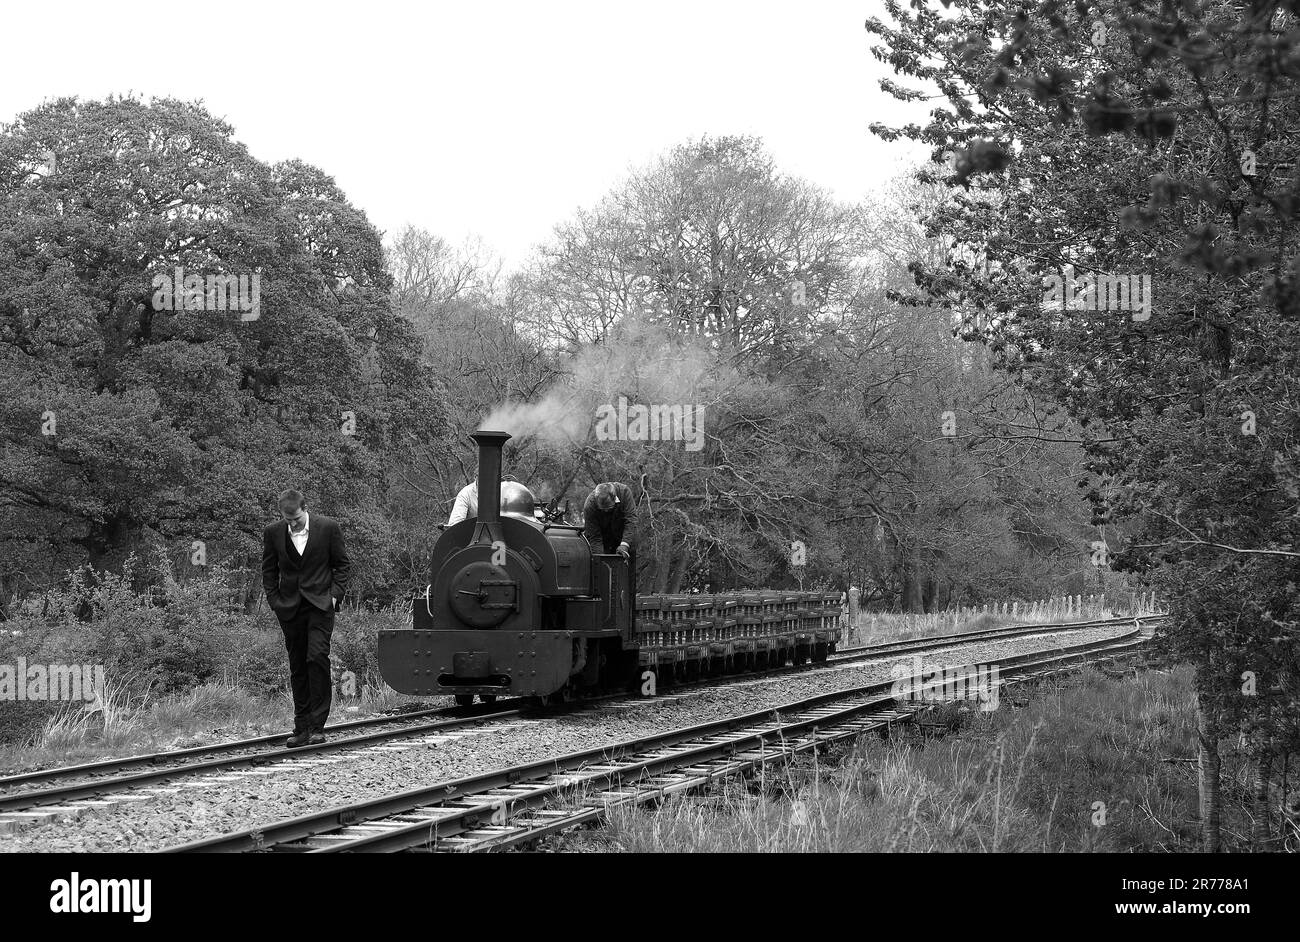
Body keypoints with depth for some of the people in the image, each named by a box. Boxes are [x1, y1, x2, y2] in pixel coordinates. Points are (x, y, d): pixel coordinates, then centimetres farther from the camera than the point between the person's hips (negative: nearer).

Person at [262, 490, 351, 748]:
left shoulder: (329, 528, -4)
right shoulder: (273, 533, 1)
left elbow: (342, 565, 5)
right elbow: (269, 571, 12)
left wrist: (335, 594, -4)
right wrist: (275, 601, 2)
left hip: (320, 604, -3)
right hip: (290, 608, 3)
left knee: (317, 657, -17)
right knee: (297, 667, 6)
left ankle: (317, 725, -12)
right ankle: (302, 729, 12)